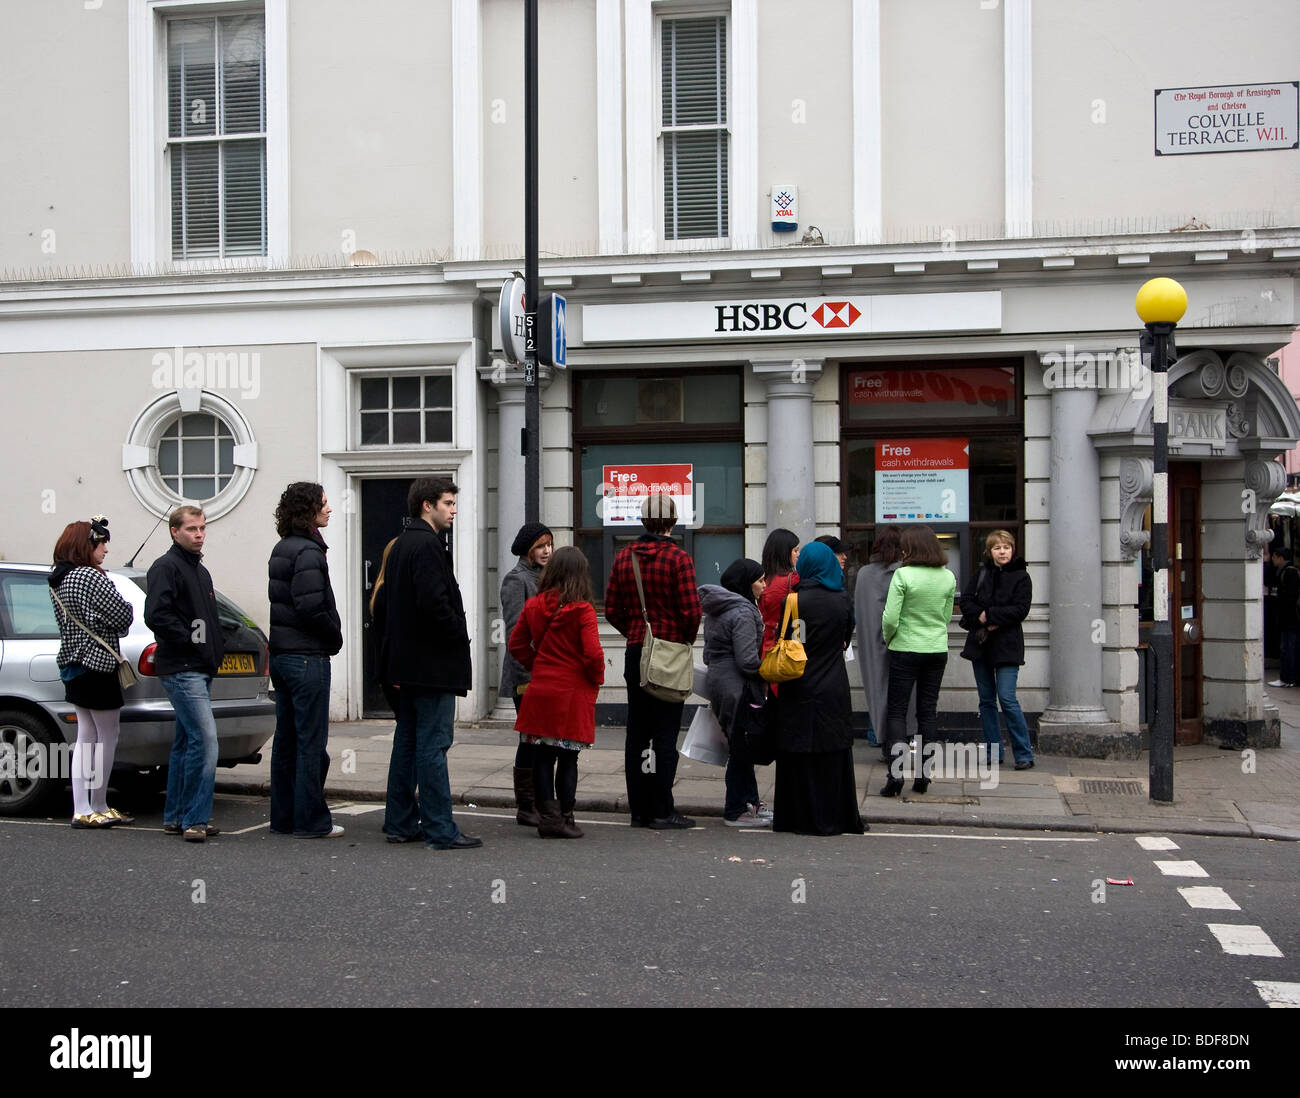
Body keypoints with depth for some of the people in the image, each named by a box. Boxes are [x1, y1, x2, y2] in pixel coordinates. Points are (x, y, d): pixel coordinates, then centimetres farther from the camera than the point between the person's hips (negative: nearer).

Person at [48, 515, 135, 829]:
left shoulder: (57, 579, 11)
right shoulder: (91, 577, -17)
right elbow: (123, 616, -18)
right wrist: (121, 627, 3)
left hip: (72, 662, 9)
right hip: (97, 664, -9)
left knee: (86, 737, 11)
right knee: (108, 737, 2)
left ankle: (82, 809, 10)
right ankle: (98, 807, 8)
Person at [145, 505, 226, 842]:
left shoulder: (200, 570, 21)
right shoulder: (166, 567, -8)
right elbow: (156, 615, -20)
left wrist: (216, 647, 12)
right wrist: (191, 642, -17)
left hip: (200, 669, 10)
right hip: (182, 669, -10)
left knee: (186, 743, 13)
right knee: (205, 739, -16)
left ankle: (175, 817, 20)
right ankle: (195, 819, -12)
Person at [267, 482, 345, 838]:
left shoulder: (281, 549, 15)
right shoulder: (307, 552, -15)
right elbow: (311, 608, -22)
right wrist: (335, 637, -6)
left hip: (282, 653, 10)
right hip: (307, 656, -10)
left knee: (286, 739, 13)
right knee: (311, 741, -3)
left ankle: (283, 817, 19)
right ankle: (311, 820, 1)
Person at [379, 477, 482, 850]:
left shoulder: (402, 545, 17)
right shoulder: (428, 546, -15)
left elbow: (389, 602, 20)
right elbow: (435, 602, -25)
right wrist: (460, 638, -11)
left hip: (407, 662, 10)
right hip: (432, 663, -10)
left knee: (408, 741, 13)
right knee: (433, 743, -8)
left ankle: (400, 823, 19)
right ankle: (440, 830, -6)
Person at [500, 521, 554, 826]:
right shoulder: (516, 579, -9)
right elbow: (514, 633, -15)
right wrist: (525, 677, -19)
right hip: (527, 675, -8)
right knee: (531, 738, -5)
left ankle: (535, 803, 16)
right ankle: (525, 807, 2)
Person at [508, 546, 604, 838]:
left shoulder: (533, 606, 2)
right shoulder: (582, 610, -12)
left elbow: (517, 644, 9)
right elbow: (593, 653, -17)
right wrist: (596, 678, 0)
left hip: (540, 691, 4)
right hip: (573, 694, -4)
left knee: (542, 757, 9)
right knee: (568, 759, 4)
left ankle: (548, 817, 10)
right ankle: (565, 819, 6)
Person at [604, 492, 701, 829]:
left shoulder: (623, 558, 5)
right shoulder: (678, 559, -10)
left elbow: (611, 609, 7)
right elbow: (691, 611, -14)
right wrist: (686, 639, 4)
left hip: (635, 651, 5)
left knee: (636, 734, 9)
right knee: (665, 734, -1)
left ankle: (639, 809, 12)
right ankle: (662, 811, 0)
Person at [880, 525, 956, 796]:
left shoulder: (903, 575, -14)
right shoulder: (948, 578, 2)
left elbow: (890, 619, -15)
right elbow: (947, 616, 11)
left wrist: (888, 639, 3)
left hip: (905, 650, -4)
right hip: (937, 650, 4)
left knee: (896, 710, 3)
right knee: (928, 710, 10)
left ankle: (896, 771, -9)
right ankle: (924, 774, 12)